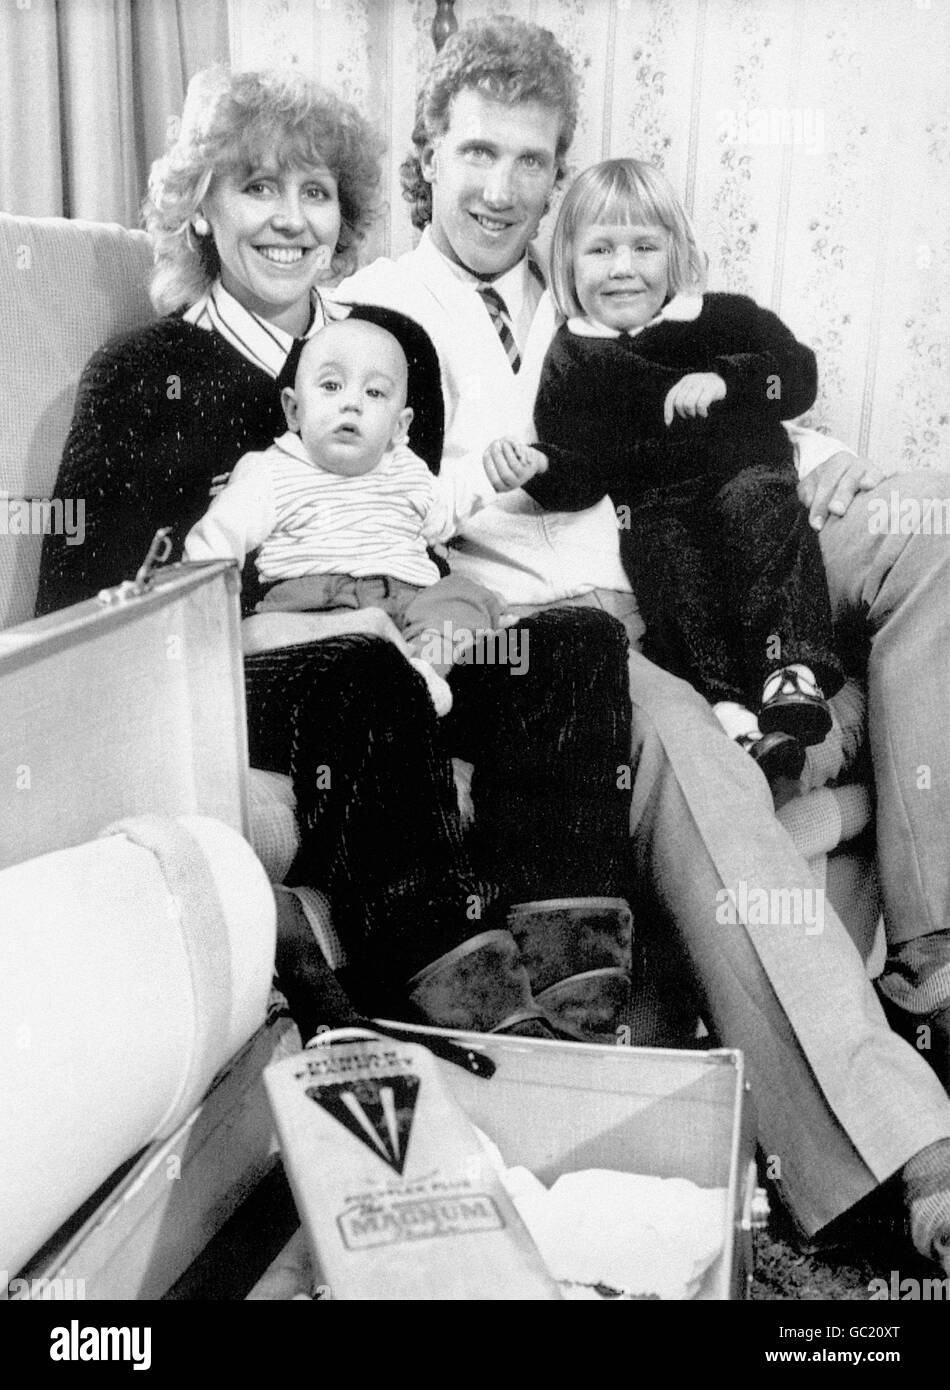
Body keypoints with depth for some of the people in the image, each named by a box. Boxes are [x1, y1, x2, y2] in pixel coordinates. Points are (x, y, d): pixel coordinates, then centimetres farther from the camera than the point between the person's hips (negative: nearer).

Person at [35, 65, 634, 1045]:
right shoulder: (141, 377, 2)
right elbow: (81, 608, -5)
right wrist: (277, 625, -16)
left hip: (387, 661, 4)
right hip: (223, 681, -4)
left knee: (578, 640, -21)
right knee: (364, 673, -35)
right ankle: (445, 976, -34)